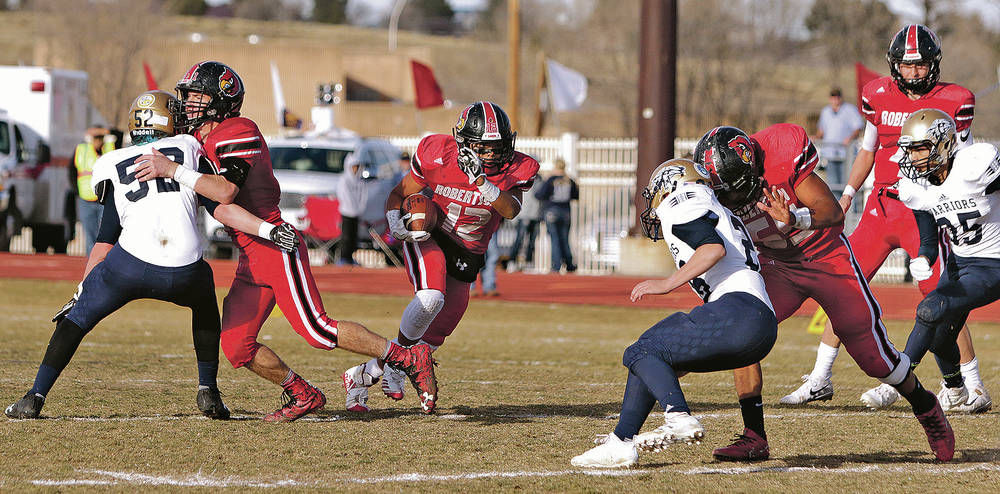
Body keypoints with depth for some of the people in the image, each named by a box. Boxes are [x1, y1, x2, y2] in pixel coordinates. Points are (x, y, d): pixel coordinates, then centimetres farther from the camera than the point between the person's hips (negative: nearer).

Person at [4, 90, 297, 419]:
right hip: (184, 272, 1)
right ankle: (208, 392, 26)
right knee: (204, 302, 34)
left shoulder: (113, 165, 20)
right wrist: (269, 230, 10)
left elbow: (106, 240, 17)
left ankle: (35, 398, 12)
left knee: (76, 318, 21)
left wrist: (81, 292, 24)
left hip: (130, 264, 0)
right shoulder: (188, 148, 20)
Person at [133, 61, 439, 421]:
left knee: (318, 332, -10)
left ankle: (410, 359, 2)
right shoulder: (201, 141, 15)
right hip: (250, 260, 9)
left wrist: (172, 171, -28)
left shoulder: (238, 134, -14)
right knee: (237, 347, 1)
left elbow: (225, 192, -29)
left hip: (275, 246, -9)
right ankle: (303, 397, 17)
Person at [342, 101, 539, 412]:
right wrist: (395, 224, -22)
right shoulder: (439, 155, -17)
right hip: (428, 238, -3)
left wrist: (480, 181, -44)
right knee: (431, 298, -34)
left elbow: (510, 210, -31)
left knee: (433, 336, 4)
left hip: (466, 258, 3)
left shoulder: (514, 170, -13)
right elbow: (400, 194, -3)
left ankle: (360, 376, 23)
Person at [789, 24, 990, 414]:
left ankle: (974, 389, 2)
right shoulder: (879, 97, 4)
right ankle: (819, 380, 13)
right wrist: (847, 194, 12)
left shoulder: (953, 102, -5)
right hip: (880, 207, 4)